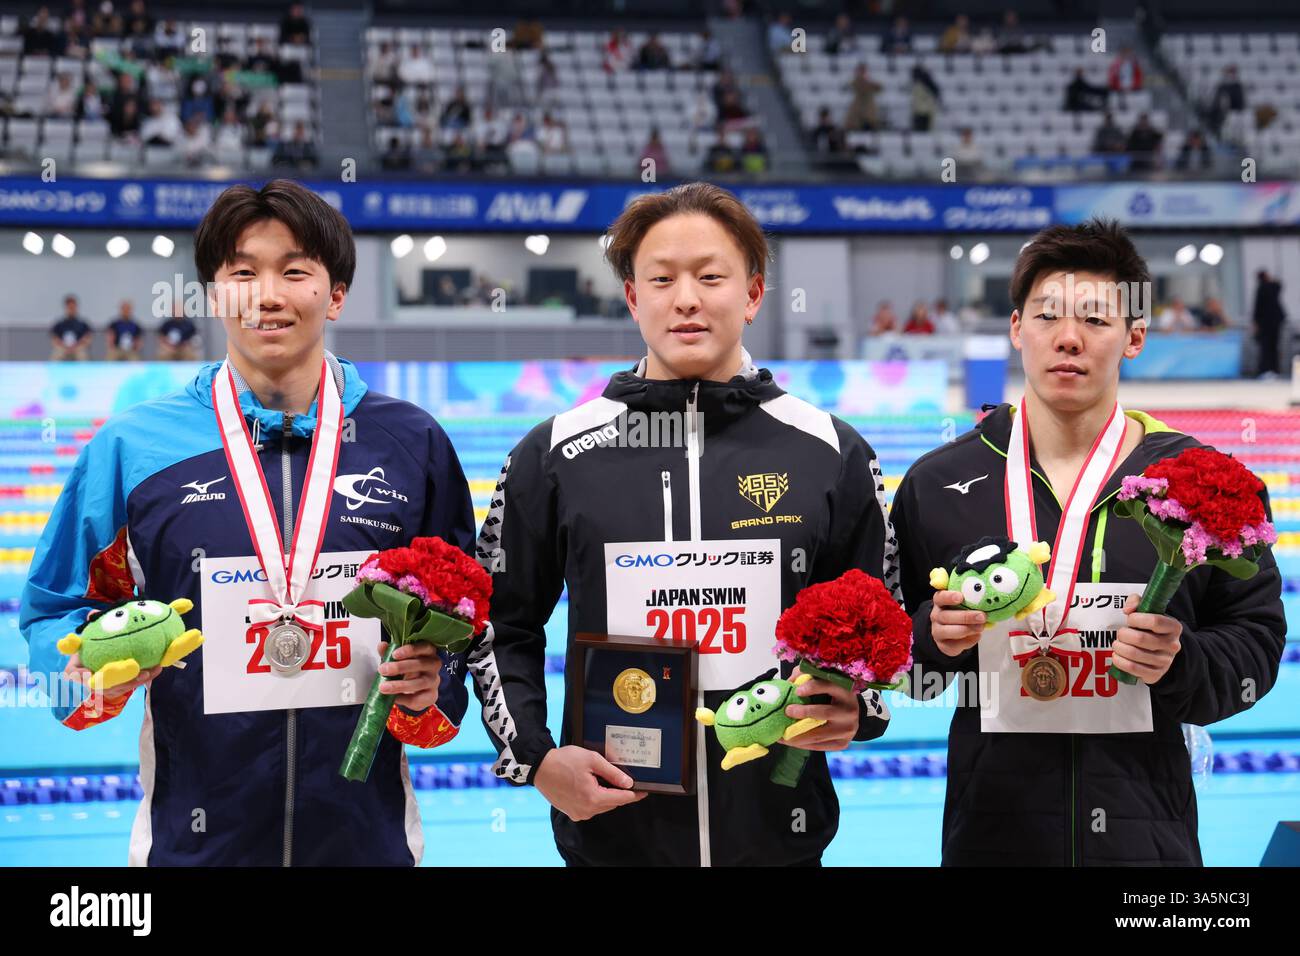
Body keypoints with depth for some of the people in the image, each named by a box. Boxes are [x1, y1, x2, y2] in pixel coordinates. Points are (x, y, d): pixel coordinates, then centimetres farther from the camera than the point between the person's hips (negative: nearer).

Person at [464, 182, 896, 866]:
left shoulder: (831, 453, 2)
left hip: (779, 833, 1)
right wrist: (536, 758, -4)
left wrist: (856, 712, -8)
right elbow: (501, 625, 8)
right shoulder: (553, 456, 1)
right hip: (610, 832, 0)